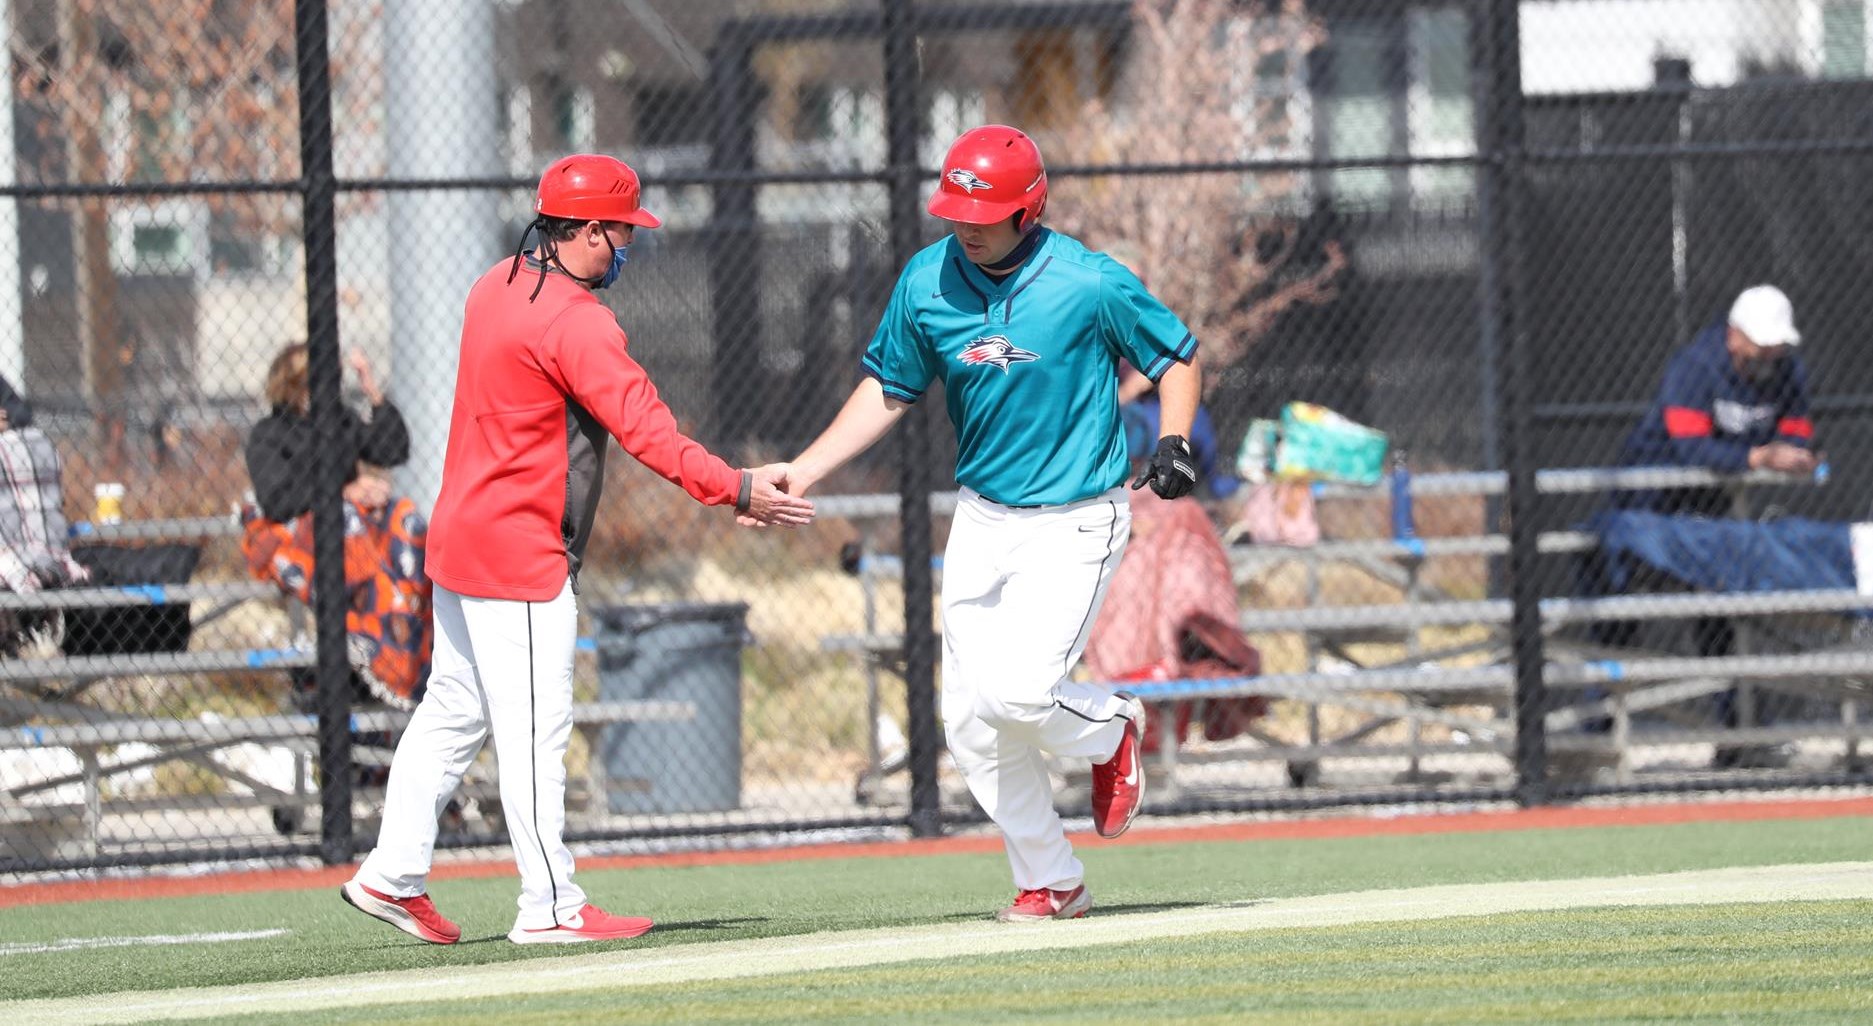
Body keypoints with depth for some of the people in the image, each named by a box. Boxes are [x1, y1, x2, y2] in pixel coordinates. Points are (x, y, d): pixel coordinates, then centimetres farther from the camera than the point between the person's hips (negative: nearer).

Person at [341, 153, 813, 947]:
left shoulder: (495, 288, 9)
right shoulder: (575, 322, -19)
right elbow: (643, 430, -24)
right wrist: (735, 491, -24)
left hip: (458, 538, 10)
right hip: (521, 552, -10)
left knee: (455, 708, 16)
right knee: (536, 727, -5)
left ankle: (392, 875, 19)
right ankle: (550, 906, -2)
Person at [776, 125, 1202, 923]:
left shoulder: (1090, 284, -16)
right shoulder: (927, 282, -3)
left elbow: (1176, 356, -2)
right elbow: (888, 390, 10)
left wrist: (1173, 442, -19)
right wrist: (800, 473, 3)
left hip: (1075, 520, -5)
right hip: (982, 519, 5)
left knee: (1017, 691, -21)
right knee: (971, 725, 2)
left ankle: (1111, 729, 13)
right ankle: (1051, 884, 17)